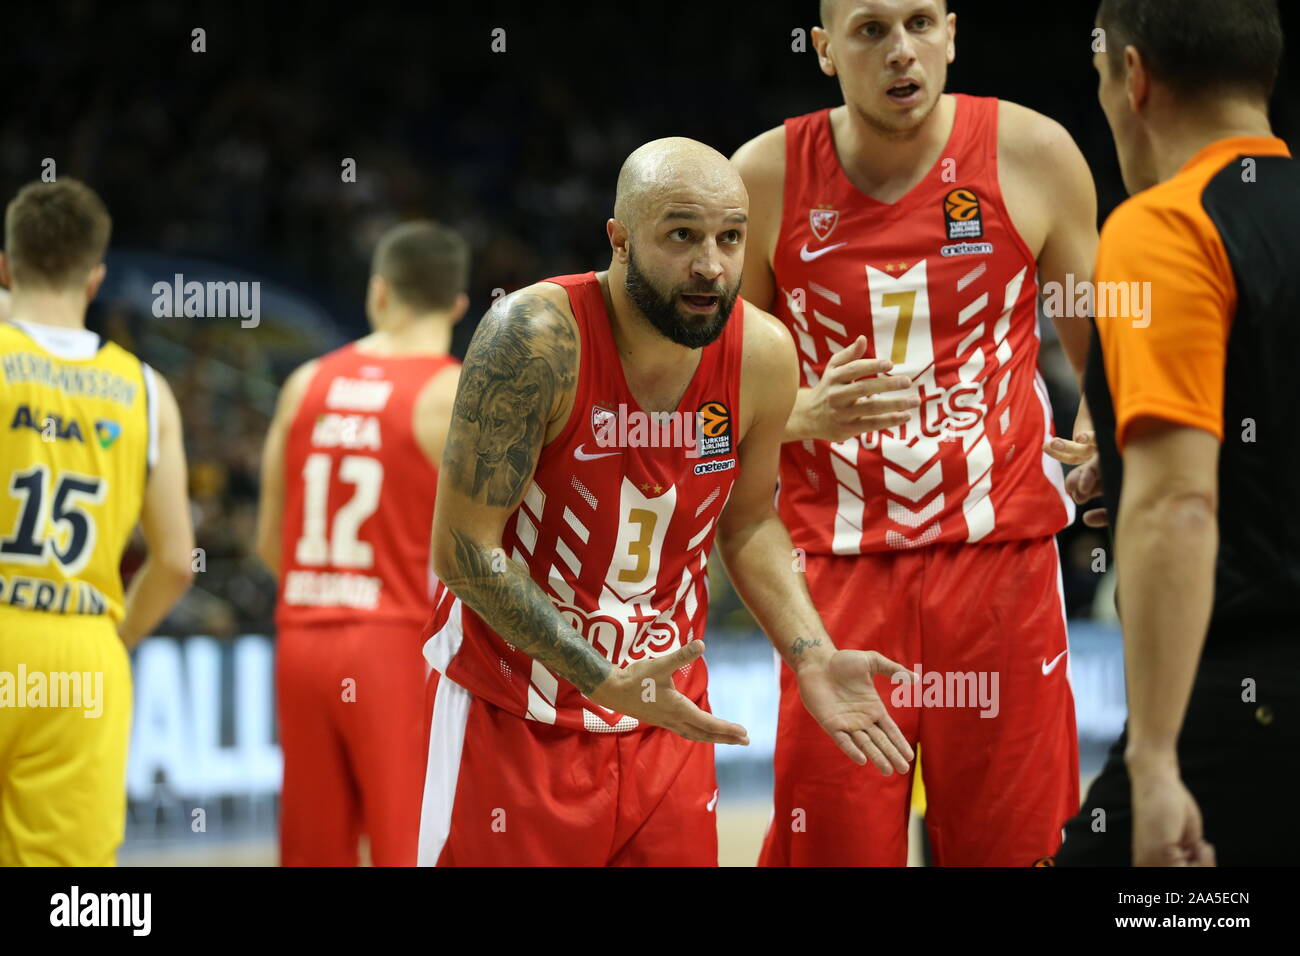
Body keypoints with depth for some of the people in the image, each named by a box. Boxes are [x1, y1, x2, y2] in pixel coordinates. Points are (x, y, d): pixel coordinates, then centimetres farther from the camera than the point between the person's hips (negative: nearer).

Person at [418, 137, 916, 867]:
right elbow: (465, 549, -19)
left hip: (668, 715, 5)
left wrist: (812, 657, -1)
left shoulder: (763, 354, -6)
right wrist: (606, 685, -23)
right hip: (514, 718, -4)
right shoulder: (537, 338, -21)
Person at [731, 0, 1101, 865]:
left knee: (1007, 845, 1)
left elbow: (1100, 344, 12)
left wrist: (1101, 437, -8)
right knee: (832, 847, -2)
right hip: (836, 566, 0)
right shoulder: (767, 177, -1)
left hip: (1000, 557, 0)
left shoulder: (1032, 154, -1)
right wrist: (803, 417, -14)